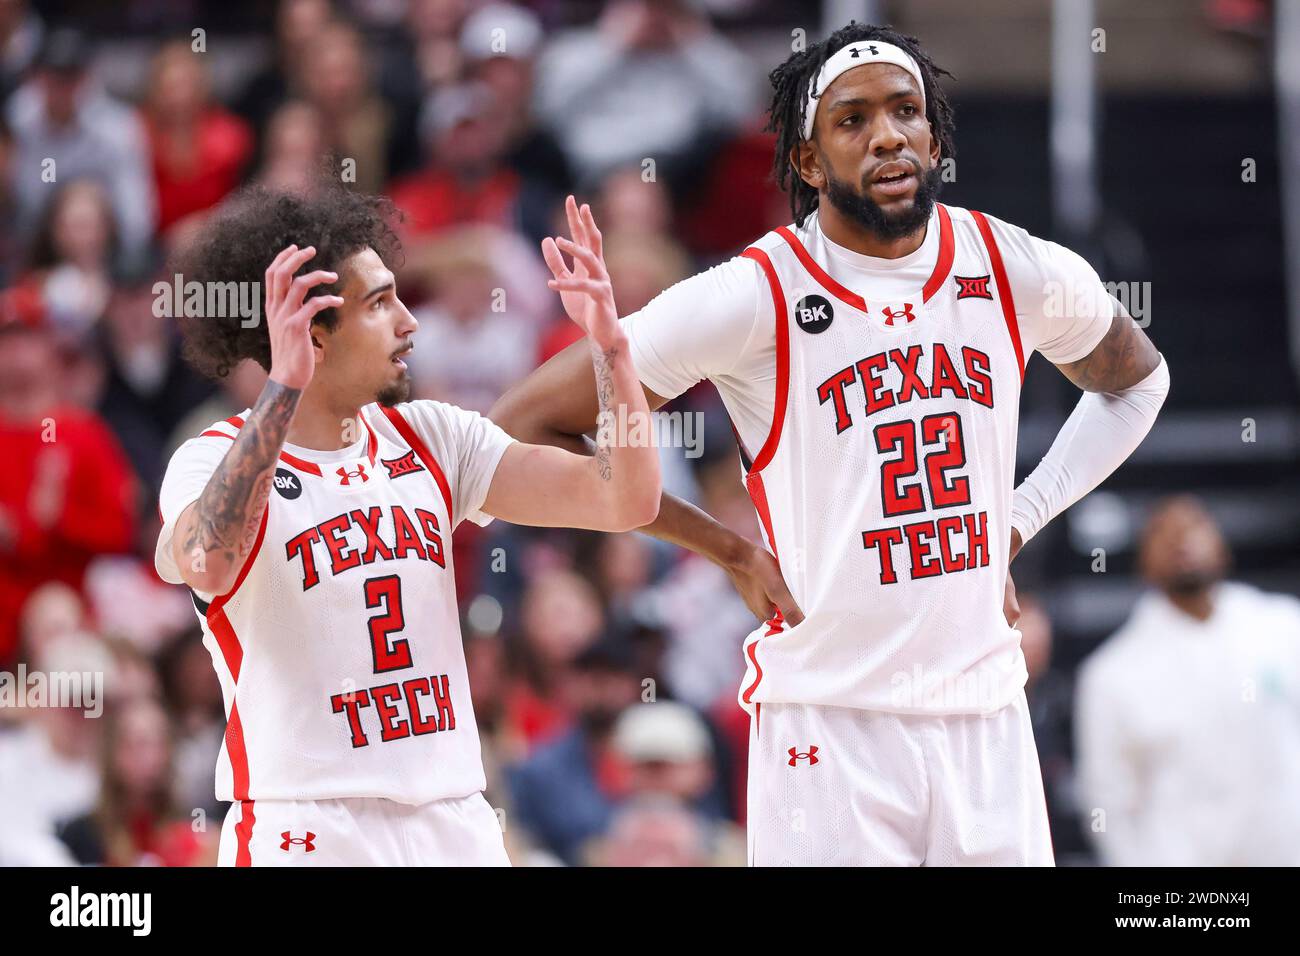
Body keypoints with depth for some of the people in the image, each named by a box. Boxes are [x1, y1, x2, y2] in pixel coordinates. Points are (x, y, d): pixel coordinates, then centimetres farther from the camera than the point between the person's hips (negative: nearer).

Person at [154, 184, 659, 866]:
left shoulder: (429, 438, 10)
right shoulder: (215, 459, -7)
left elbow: (627, 500, 6)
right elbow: (204, 565, -31)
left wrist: (609, 343, -5)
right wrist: (283, 386, -35)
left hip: (458, 827, 5)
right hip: (307, 834, -5)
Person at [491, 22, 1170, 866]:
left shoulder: (1024, 274, 3)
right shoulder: (755, 297, -10)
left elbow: (1137, 379, 25)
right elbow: (525, 425, -6)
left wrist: (1017, 525, 12)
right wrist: (731, 552, -5)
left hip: (986, 712, 4)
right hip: (831, 724, -4)